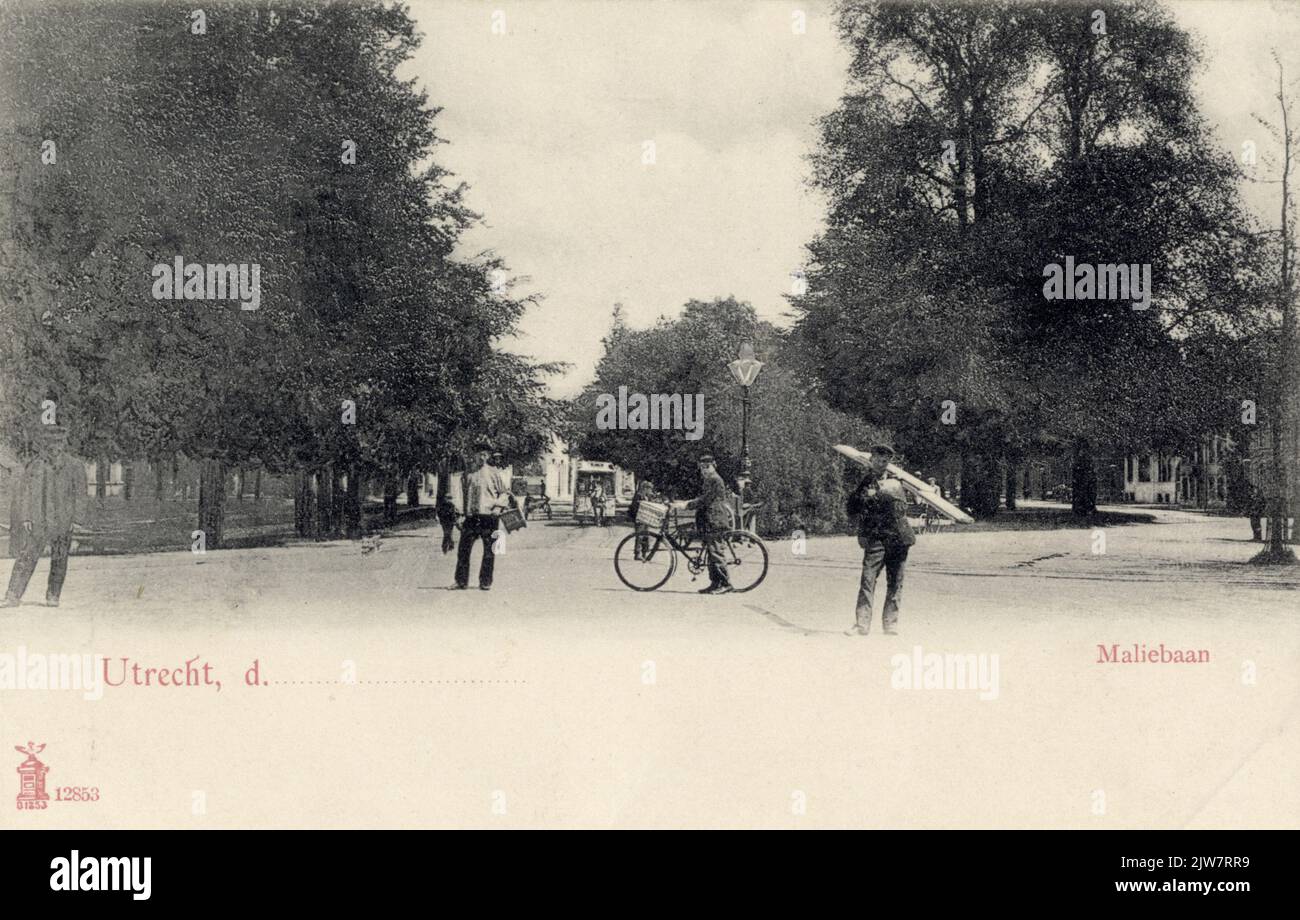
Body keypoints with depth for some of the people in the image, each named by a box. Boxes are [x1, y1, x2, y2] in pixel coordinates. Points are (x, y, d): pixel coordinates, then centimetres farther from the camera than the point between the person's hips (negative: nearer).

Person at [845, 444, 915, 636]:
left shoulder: (894, 484, 18)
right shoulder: (864, 484, 10)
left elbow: (903, 509, 13)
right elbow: (852, 510, 5)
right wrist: (866, 497, -9)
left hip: (898, 538, 3)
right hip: (875, 539, -3)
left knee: (895, 584, 3)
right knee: (868, 580, -12)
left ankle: (890, 623, 9)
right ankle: (862, 624, -12)